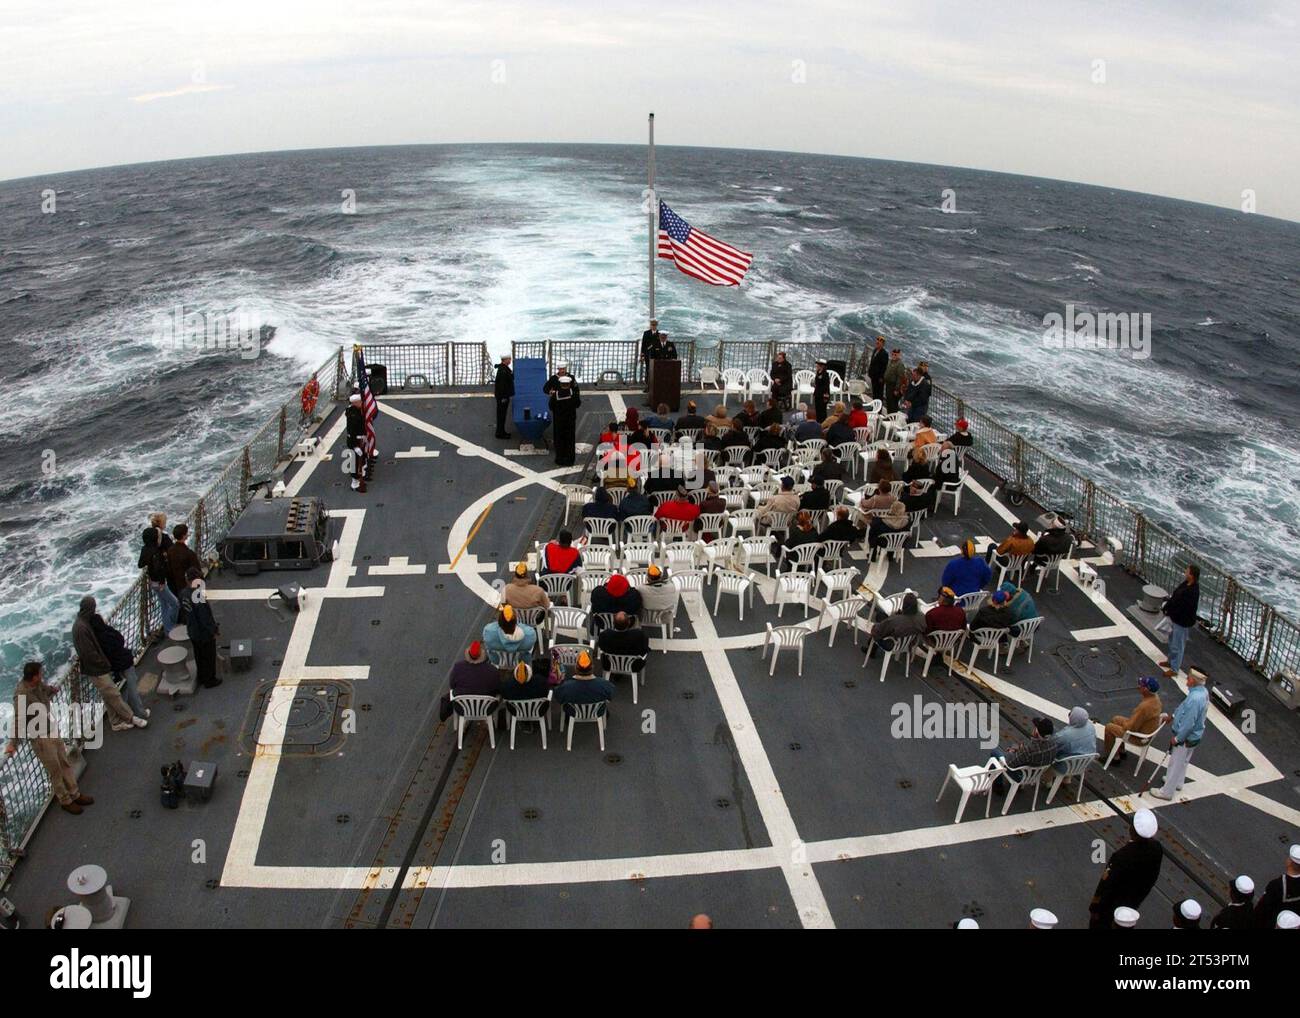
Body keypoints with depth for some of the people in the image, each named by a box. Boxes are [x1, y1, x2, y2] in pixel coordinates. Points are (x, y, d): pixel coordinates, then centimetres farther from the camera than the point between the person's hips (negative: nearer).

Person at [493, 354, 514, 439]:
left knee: (502, 413, 16)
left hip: (505, 395, 10)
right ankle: (500, 433, 3)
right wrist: (503, 397, -23)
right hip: (502, 396, -10)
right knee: (501, 414, -3)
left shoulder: (505, 368, 11)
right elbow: (501, 384, -24)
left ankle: (501, 431, 25)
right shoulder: (502, 370, -21)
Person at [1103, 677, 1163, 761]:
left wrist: (1124, 724, -9)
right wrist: (1129, 721, 7)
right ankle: (1122, 750, 31)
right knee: (1115, 719, 20)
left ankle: (1115, 757, 19)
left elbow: (1132, 727, -29)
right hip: (1148, 730, 9)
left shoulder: (1145, 706, -38)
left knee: (1109, 728, 4)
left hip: (1139, 736, -9)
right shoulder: (1155, 698, -9)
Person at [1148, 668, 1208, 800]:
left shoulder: (1195, 699, -37)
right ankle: (1177, 782, 49)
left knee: (1175, 764, 8)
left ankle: (1166, 791, 24)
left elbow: (1188, 724, -31)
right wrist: (1172, 716, 15)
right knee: (1183, 761, 29)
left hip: (1186, 738, -9)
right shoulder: (1203, 691, -6)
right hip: (1193, 736, 9)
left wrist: (1177, 738, -19)